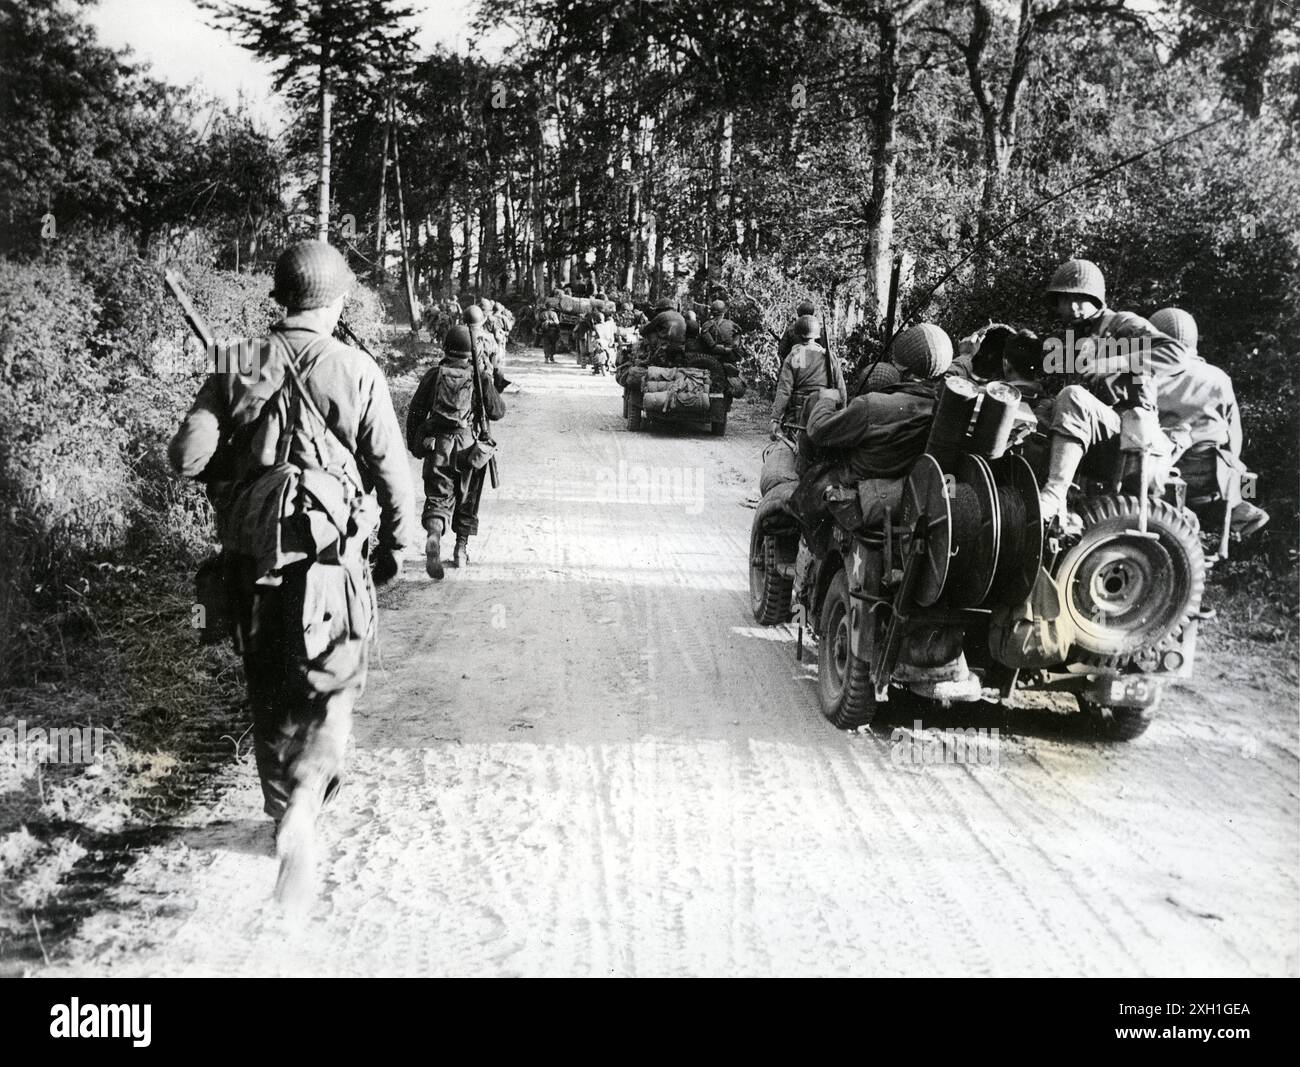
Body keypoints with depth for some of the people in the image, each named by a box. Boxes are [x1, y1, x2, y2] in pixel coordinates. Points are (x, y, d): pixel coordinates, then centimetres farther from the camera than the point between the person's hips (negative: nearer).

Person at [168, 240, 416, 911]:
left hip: (250, 557, 3)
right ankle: (302, 809, -17)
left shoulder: (239, 366, -1)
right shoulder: (357, 372, -8)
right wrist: (396, 547, 10)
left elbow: (187, 456, -7)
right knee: (329, 687, 6)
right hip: (328, 556, -3)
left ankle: (283, 811, 33)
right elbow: (394, 476, -6)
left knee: (269, 692, 18)